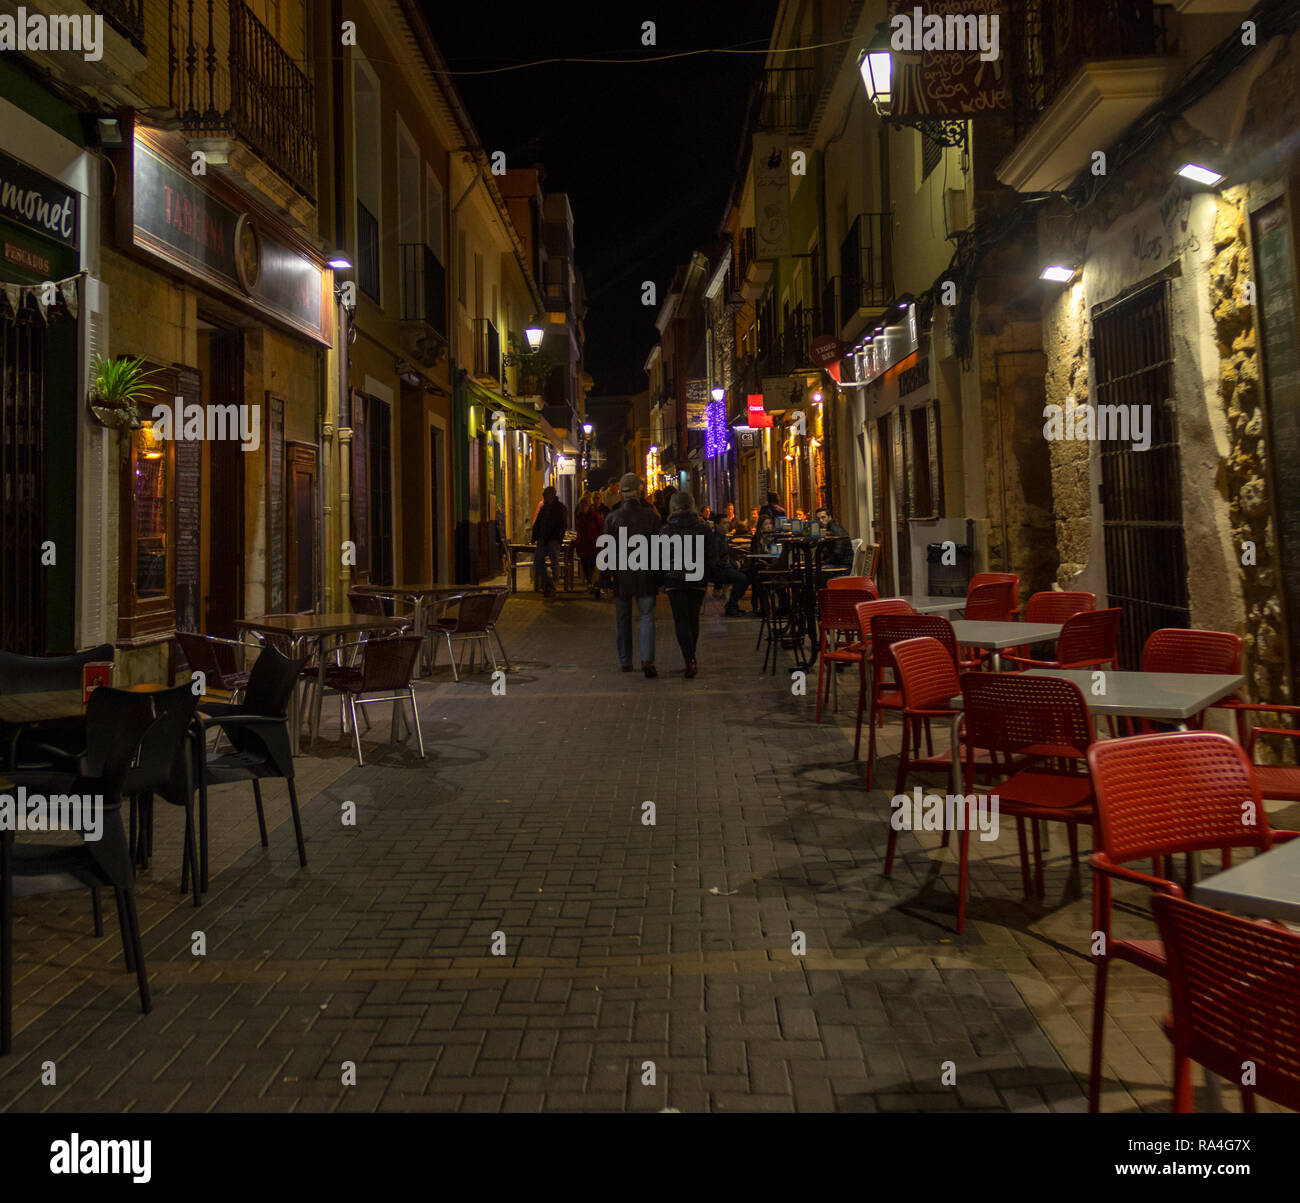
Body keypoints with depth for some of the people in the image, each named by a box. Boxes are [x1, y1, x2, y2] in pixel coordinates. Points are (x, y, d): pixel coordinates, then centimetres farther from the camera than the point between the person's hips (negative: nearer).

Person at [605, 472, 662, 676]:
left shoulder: (612, 518, -4)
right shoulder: (650, 515, -5)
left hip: (621, 576, 1)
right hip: (645, 575, -1)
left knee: (623, 619, 13)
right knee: (646, 617, 3)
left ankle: (625, 661, 18)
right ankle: (647, 659, -13)